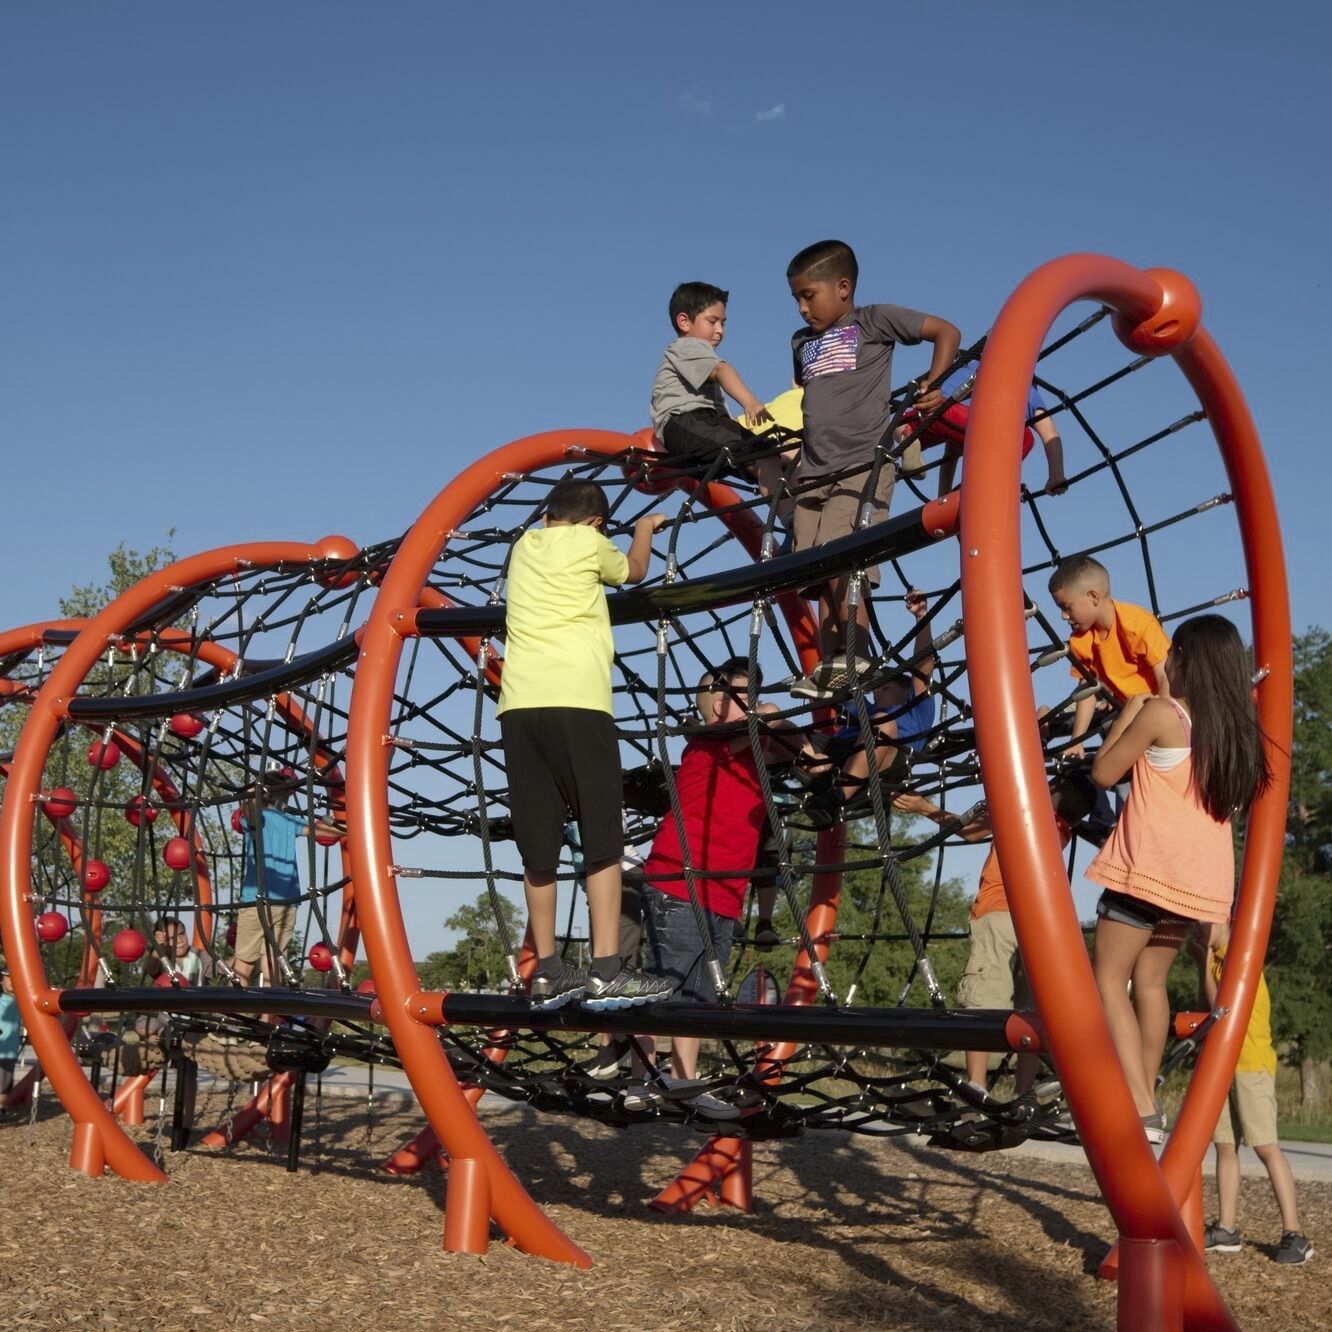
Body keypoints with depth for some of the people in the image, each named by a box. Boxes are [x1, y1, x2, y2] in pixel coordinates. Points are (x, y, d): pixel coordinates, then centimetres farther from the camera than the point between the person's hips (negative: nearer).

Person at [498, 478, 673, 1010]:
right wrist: (645, 529, 50)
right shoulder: (588, 543, 10)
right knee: (603, 840, -2)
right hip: (576, 701, -5)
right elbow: (635, 570, 31)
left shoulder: (524, 545, 23)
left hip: (518, 705, 5)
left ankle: (548, 972, 10)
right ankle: (606, 971, -8)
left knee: (538, 847, 8)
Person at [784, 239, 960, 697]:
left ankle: (856, 655, -13)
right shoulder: (801, 343, 21)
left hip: (863, 464, -6)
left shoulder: (874, 321, 4)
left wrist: (932, 385, -5)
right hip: (814, 471, 6)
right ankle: (830, 665, 2)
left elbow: (947, 332, 6)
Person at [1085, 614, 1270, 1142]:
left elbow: (1104, 772, -4)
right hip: (1202, 873, 7)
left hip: (1151, 864, -7)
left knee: (1109, 979, -3)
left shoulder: (1161, 713, -10)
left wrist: (1128, 711, 6)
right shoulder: (1235, 724, 10)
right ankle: (1147, 1097, 19)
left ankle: (1140, 1111, -15)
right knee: (1150, 978, 18)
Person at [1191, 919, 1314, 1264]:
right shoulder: (1216, 961, 15)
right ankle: (1227, 1229, 10)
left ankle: (1294, 1234, -10)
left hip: (1251, 1064, -8)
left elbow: (1220, 1006, -16)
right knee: (1225, 1146, 6)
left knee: (1266, 1146, -11)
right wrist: (1202, 962, 7)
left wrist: (1205, 961, -9)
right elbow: (1207, 1010, 13)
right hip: (1221, 1064, 8)